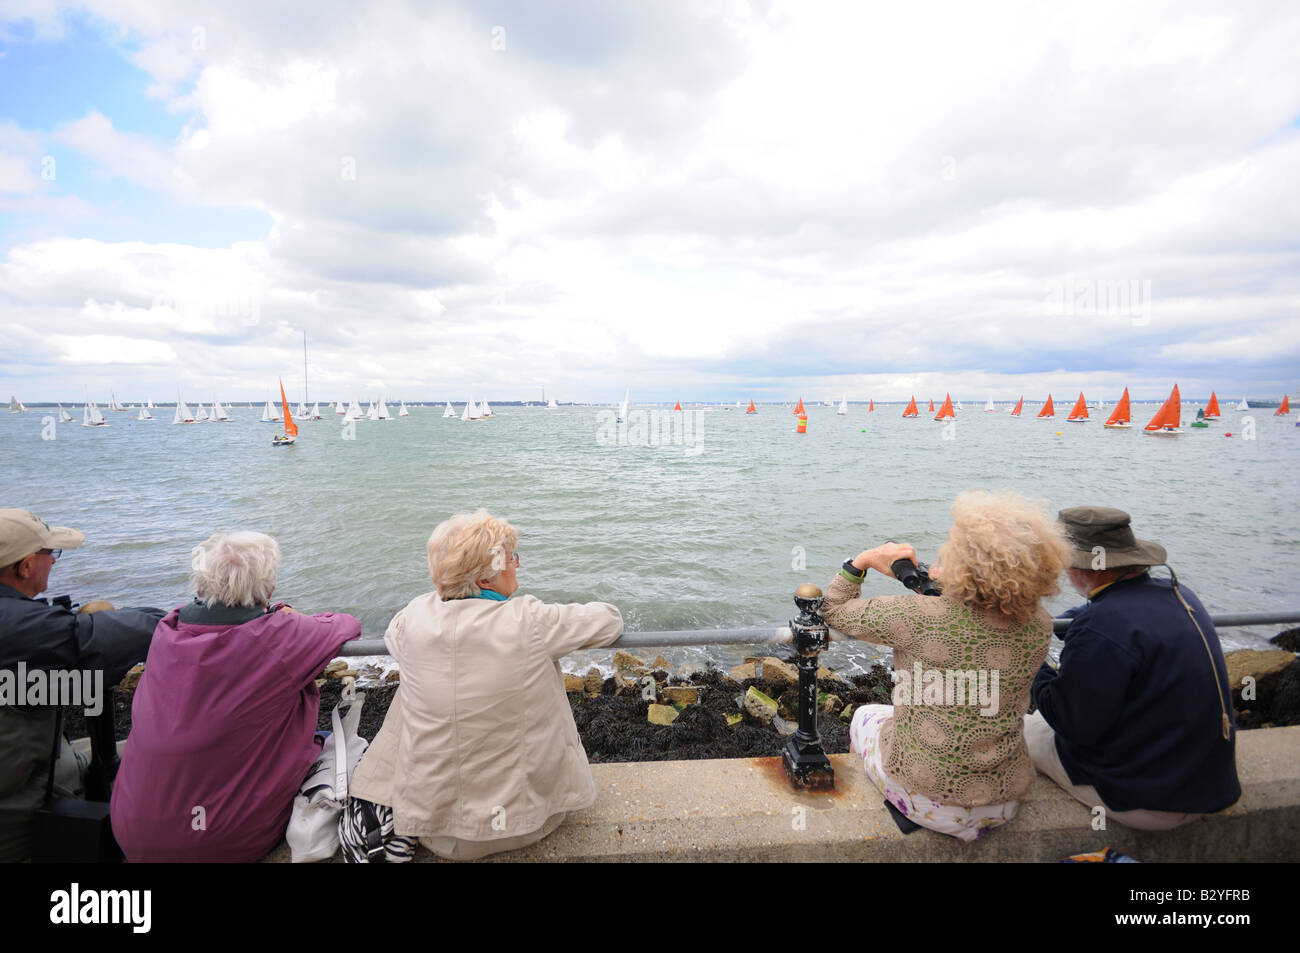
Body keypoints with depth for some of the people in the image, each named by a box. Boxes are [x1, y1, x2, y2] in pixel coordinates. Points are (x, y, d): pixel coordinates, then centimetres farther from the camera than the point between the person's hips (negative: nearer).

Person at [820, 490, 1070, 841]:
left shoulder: (920, 617, -26)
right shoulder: (1040, 627, -12)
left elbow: (834, 611, -10)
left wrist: (864, 559, -2)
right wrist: (947, 590, 10)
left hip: (926, 798, -4)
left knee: (865, 716, 27)